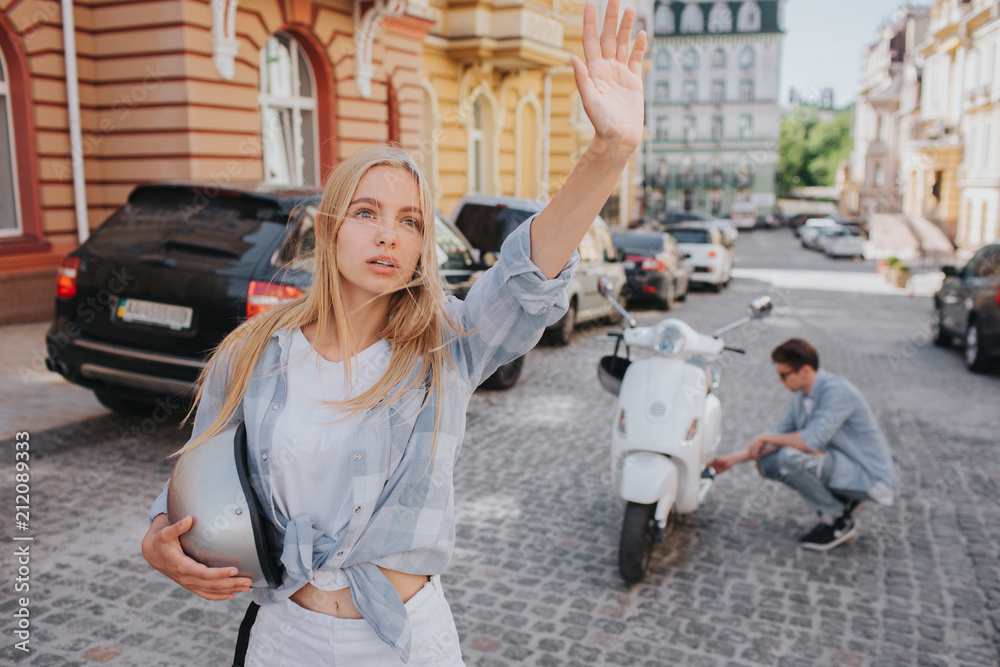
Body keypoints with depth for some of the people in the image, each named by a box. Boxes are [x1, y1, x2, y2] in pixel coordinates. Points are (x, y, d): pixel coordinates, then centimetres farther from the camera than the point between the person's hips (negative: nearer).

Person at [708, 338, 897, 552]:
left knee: (792, 456, -29)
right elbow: (782, 433, 12)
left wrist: (765, 438, -18)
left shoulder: (836, 390, -23)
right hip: (840, 462, 9)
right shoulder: (801, 394, 5)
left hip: (869, 477, -9)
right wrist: (733, 459, 7)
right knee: (767, 462, 0)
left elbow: (812, 441, -33)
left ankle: (839, 520, -8)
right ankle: (843, 501, 7)